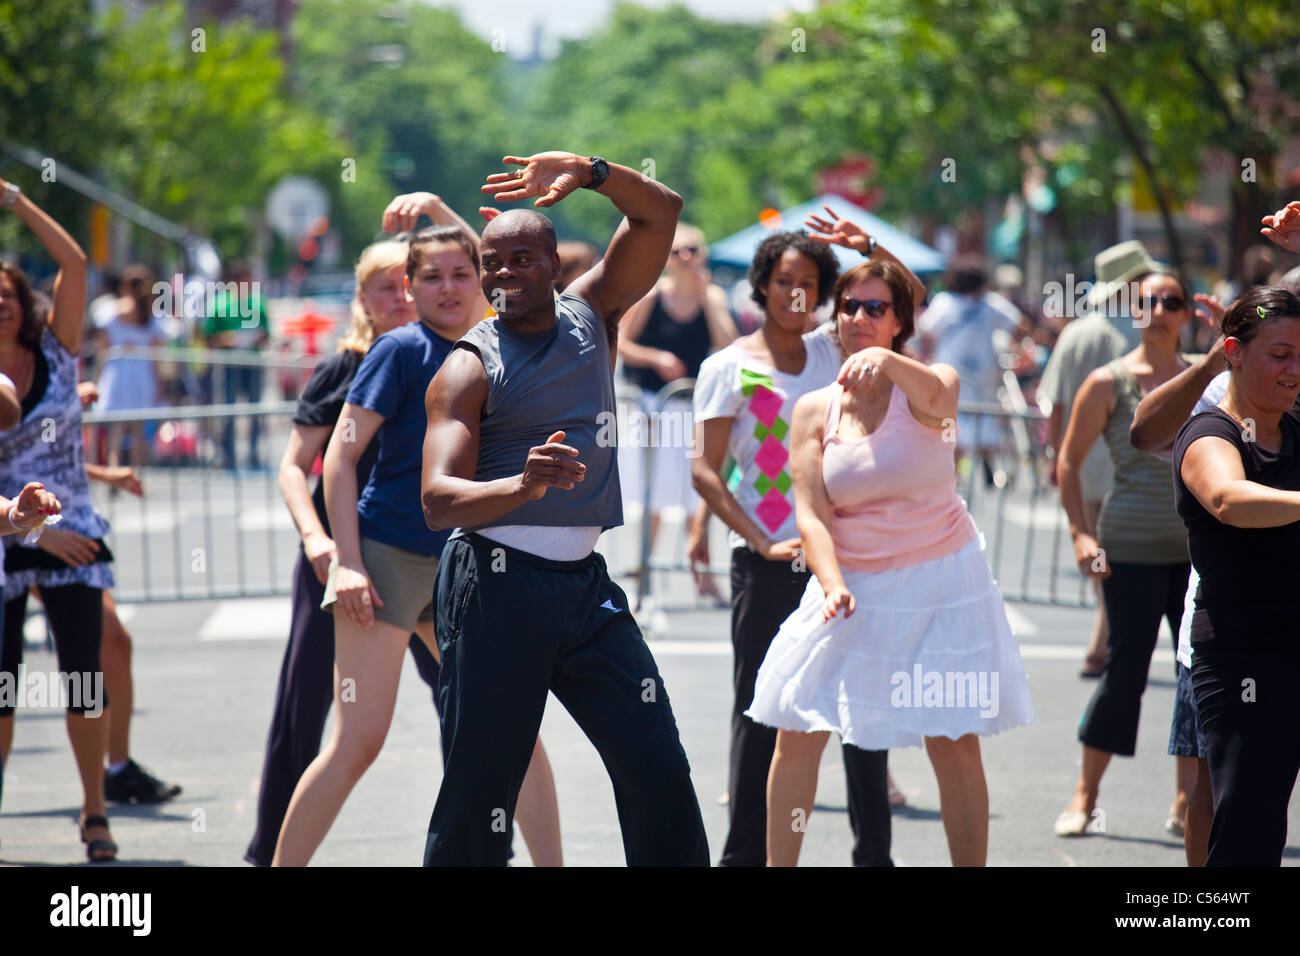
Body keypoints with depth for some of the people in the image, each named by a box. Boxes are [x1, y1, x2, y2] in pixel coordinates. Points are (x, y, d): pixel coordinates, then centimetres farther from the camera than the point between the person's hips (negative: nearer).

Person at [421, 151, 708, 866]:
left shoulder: (591, 315, 11)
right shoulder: (469, 367, -4)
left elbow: (660, 213, 5)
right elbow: (438, 498, -15)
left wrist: (589, 174, -13)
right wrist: (523, 486, -33)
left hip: (584, 580, 5)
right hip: (496, 585, -5)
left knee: (659, 770, -1)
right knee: (478, 788, -4)